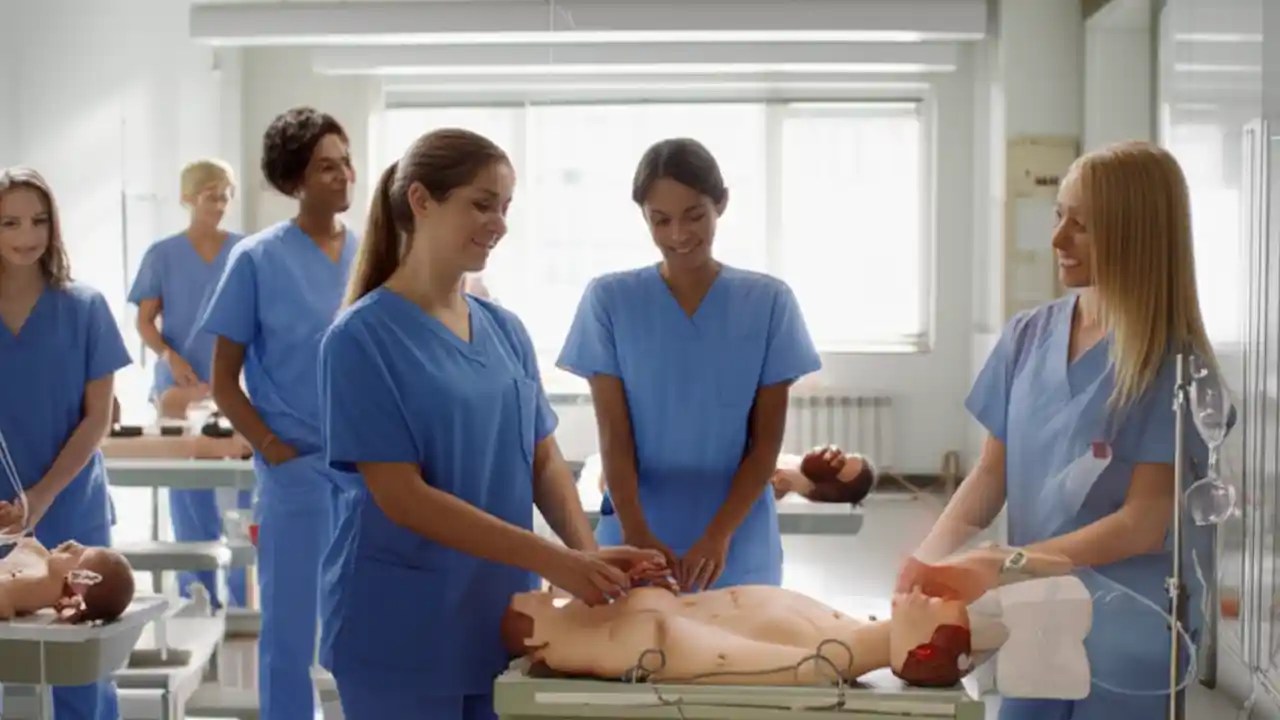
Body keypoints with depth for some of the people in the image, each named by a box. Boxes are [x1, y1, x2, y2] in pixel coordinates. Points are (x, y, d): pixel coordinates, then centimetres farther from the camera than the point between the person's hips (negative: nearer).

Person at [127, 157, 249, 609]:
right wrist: (171, 357, -14)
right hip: (182, 388, 0)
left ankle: (243, 599, 7)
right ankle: (196, 599, 11)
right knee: (189, 494, 3)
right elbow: (145, 321, 3)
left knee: (242, 492, -1)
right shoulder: (163, 255, 2)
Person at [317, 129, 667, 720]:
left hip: (499, 619, 5)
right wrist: (556, 562, -21)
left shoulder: (506, 331, 7)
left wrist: (590, 553, -12)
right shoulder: (363, 337, -11)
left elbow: (544, 460, 7)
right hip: (401, 628, -5)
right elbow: (401, 496, -16)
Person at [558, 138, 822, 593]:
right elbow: (614, 436, -5)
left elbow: (767, 441, -1)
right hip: (635, 542, 0)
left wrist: (719, 535, -14)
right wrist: (637, 534, -18)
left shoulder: (769, 301, -1)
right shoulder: (609, 300, -1)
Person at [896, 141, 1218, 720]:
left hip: (1127, 634, -4)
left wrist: (1003, 565, -19)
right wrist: (927, 557, -12)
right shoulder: (1027, 337, 2)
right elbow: (991, 475, 4)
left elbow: (1142, 525, -15)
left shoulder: (1172, 363, -13)